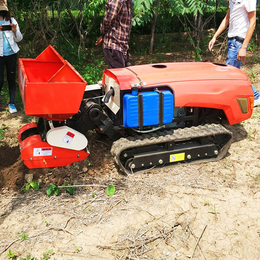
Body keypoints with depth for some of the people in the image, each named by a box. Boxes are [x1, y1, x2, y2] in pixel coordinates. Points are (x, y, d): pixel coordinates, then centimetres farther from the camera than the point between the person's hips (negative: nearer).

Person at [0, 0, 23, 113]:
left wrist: (15, 31, -13)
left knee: (11, 79, 7)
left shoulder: (12, 21, 4)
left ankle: (12, 103, 16)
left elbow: (19, 39, 7)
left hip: (11, 54, 2)